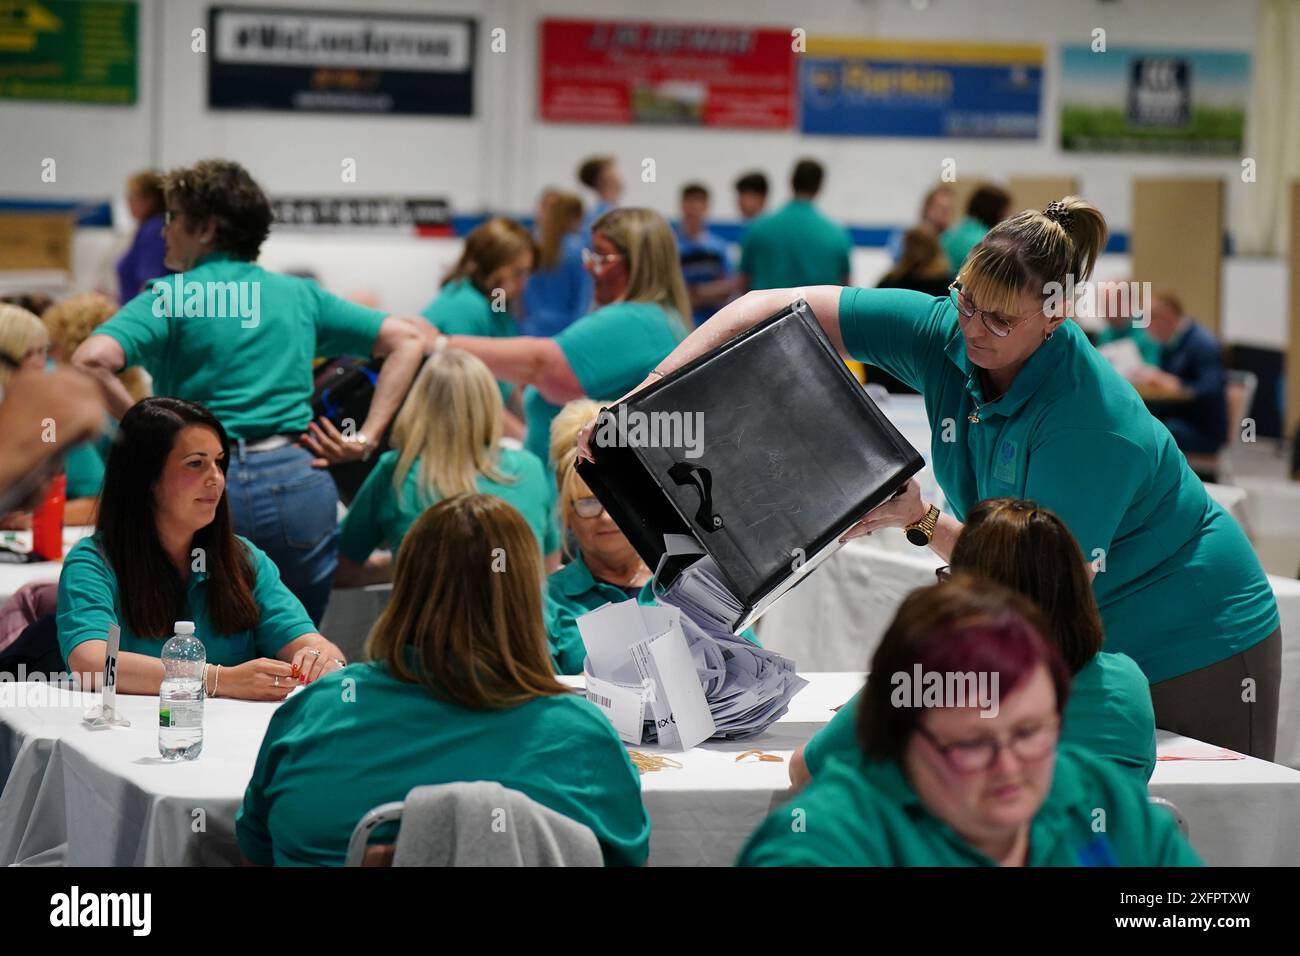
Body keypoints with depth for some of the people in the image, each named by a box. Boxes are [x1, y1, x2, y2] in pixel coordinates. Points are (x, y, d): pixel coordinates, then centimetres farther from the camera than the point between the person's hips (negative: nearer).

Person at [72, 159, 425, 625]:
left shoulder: (171, 297, 0)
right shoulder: (300, 295, 15)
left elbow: (91, 361, -18)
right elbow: (407, 339, 16)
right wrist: (365, 439, 9)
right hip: (300, 482, 4)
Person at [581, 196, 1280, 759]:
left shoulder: (1092, 422, -30)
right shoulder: (947, 335, -12)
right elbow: (776, 310, -15)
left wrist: (922, 521, -32)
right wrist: (651, 391, -25)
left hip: (1192, 650, -6)